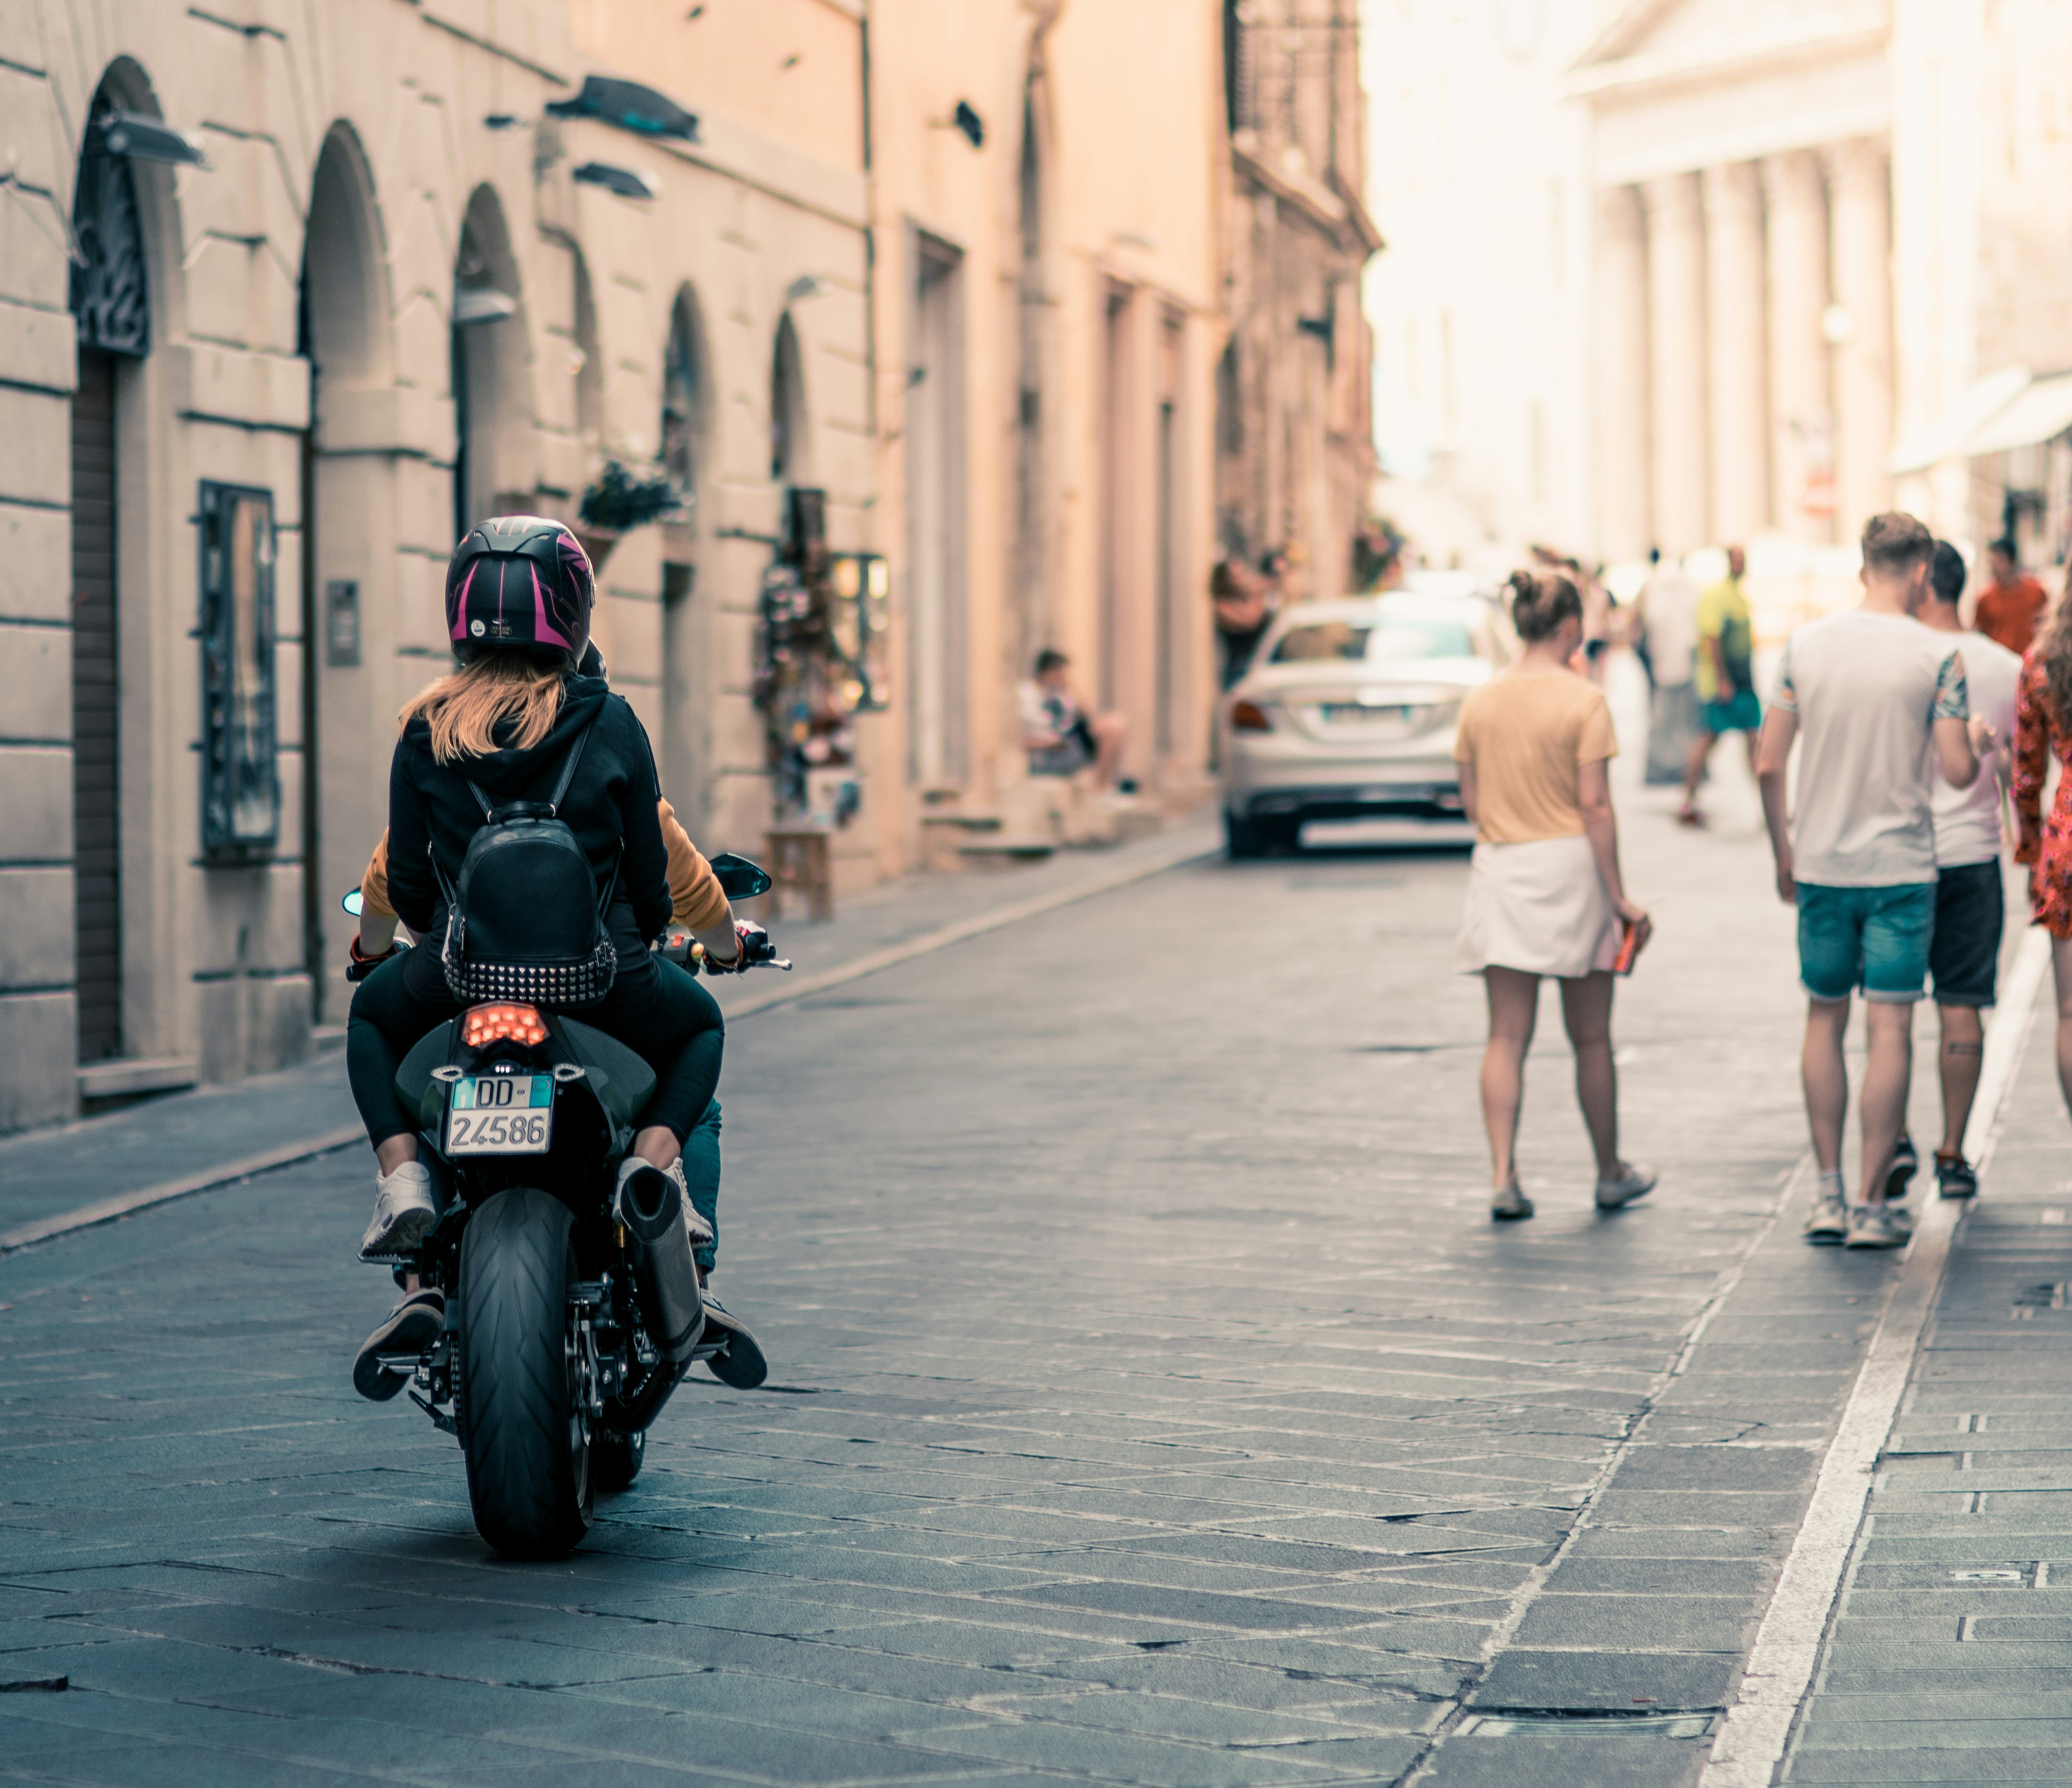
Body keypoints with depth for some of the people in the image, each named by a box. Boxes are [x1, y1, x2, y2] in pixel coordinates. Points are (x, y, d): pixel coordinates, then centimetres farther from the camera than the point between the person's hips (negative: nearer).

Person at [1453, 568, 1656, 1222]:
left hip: (1499, 872, 3)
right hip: (1570, 869, -3)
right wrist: (1619, 897, -8)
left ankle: (1503, 1178, -7)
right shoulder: (1583, 700, -10)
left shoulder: (1480, 702, 3)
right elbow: (1594, 805, -13)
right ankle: (1611, 1175, 24)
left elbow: (1470, 801, 7)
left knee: (1507, 1037, 3)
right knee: (1590, 1039, 10)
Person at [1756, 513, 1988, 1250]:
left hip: (1820, 864, 3)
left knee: (1824, 1021, 14)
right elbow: (1958, 772, -10)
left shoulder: (1805, 644, 1)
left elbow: (1769, 765, 2)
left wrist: (1783, 852, 15)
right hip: (1900, 868, -3)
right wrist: (1978, 741, 13)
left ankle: (1827, 1194, 14)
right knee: (1890, 1028, 1)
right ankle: (1872, 1204, 1)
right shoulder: (1937, 655, -8)